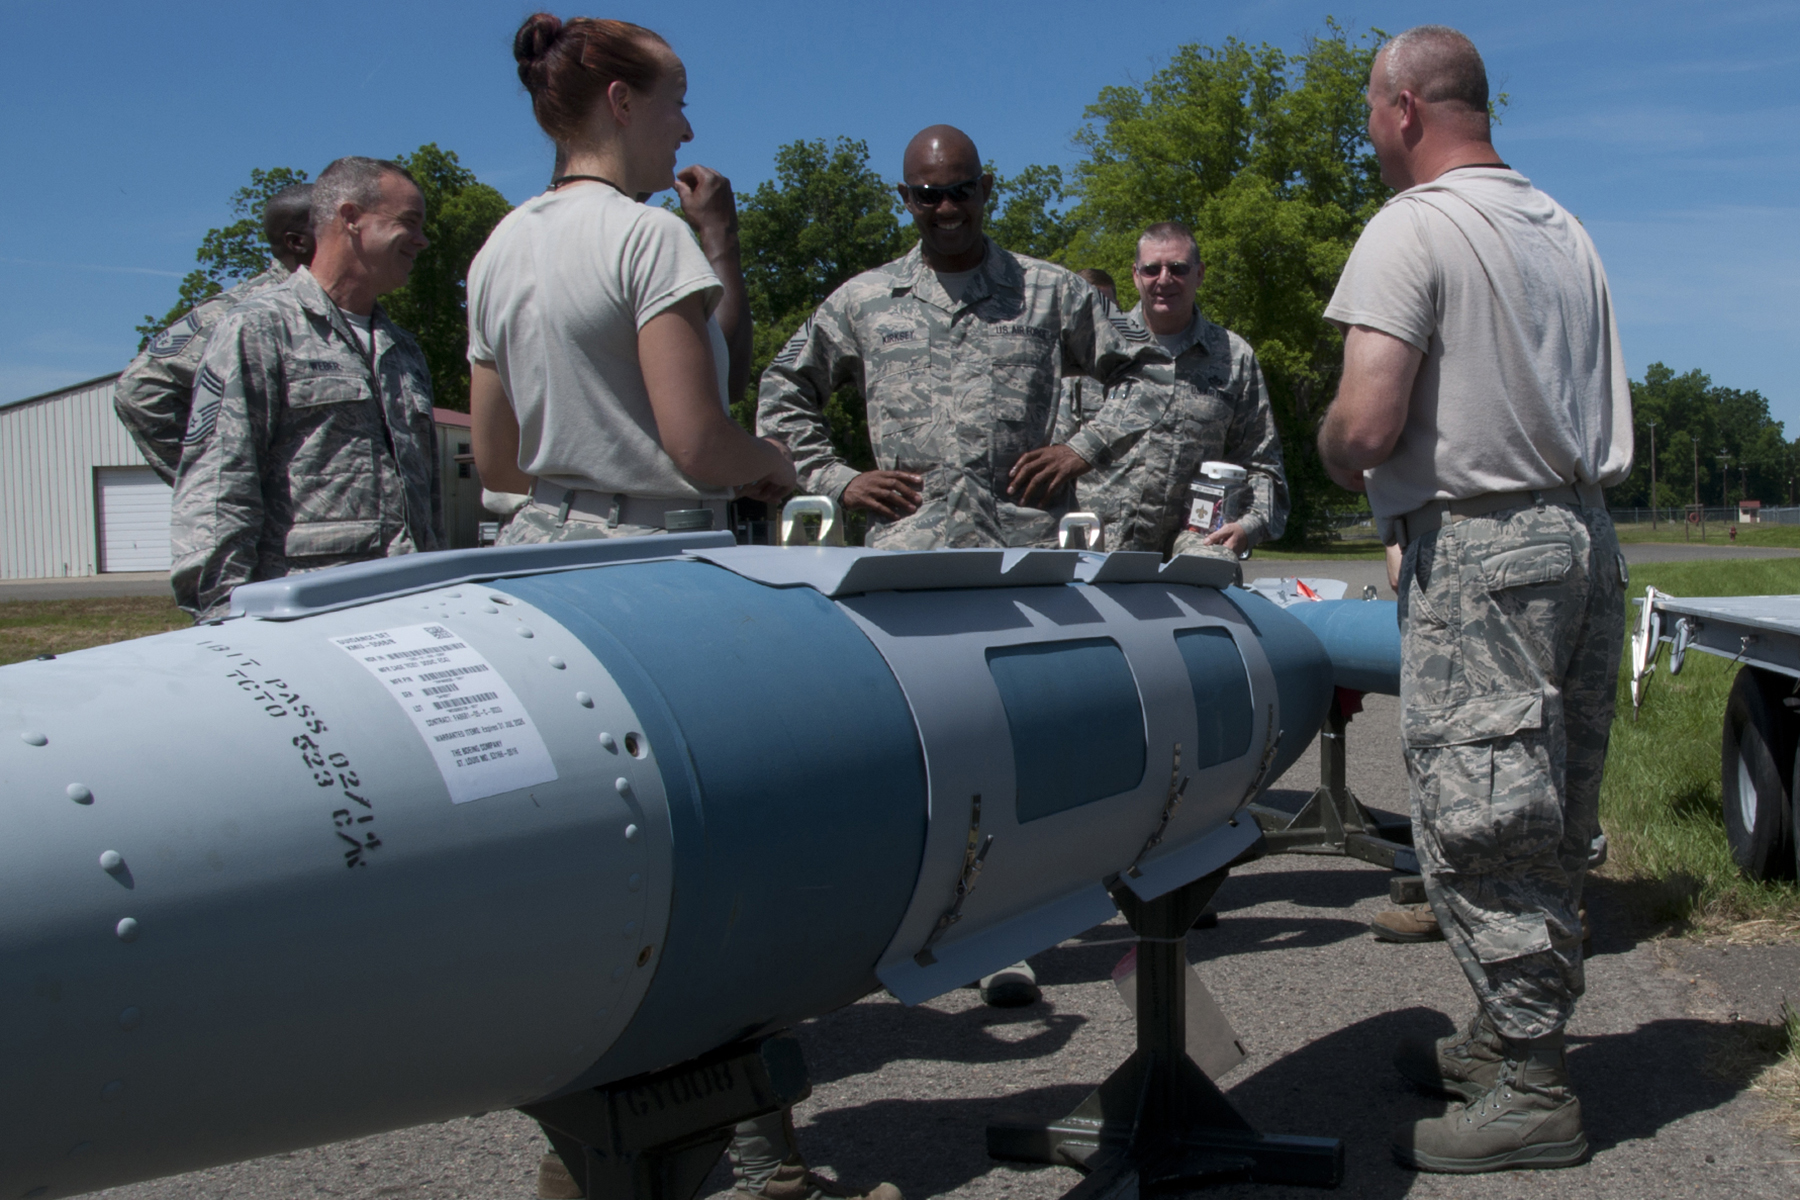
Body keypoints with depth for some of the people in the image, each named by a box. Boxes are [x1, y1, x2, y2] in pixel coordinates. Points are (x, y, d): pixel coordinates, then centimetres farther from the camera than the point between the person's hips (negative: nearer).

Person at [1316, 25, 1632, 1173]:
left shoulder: (1411, 228, -11)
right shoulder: (1565, 229, 15)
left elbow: (1366, 425, -19)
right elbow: (1605, 411, 18)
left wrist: (1338, 455, 1)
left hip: (1480, 550, -9)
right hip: (1587, 537, 9)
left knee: (1478, 825, -2)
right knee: (1548, 823, 14)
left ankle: (1530, 1093, 4)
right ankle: (1514, 1036, 27)